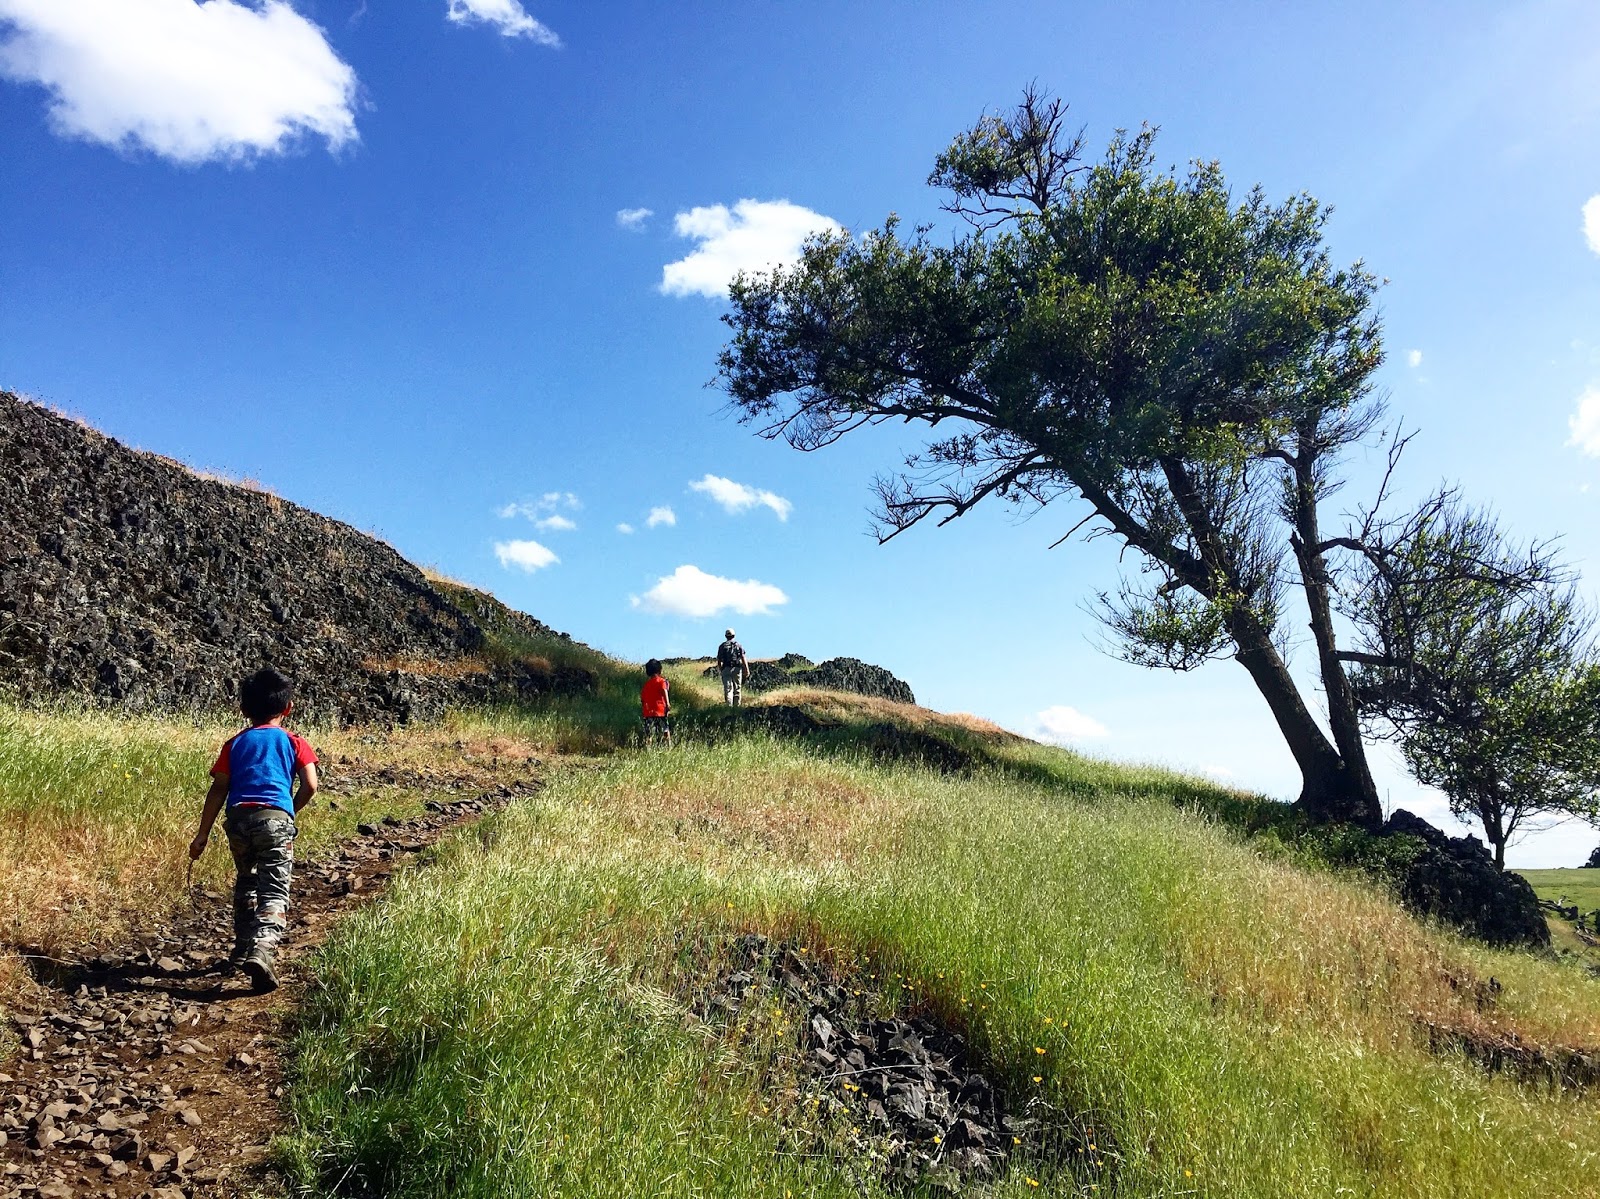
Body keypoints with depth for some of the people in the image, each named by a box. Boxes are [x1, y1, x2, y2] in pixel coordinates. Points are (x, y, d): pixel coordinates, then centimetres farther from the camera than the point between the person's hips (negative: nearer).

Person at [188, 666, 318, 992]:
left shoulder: (234, 743, 18)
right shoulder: (293, 742, 11)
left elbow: (218, 790, 10)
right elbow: (310, 786, 1)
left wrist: (203, 834, 11)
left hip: (238, 818, 3)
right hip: (275, 818, -3)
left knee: (246, 883, 24)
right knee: (274, 891, -6)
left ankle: (242, 950, 30)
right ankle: (261, 950, -27)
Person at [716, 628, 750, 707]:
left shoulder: (722, 646, 7)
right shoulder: (738, 645, 8)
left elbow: (719, 660, 6)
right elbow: (743, 658, -3)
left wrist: (720, 669, 21)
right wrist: (747, 670, -6)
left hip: (726, 669, -1)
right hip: (737, 668, 1)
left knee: (728, 689, -6)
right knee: (737, 689, 10)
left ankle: (729, 706, -19)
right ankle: (736, 706, 11)